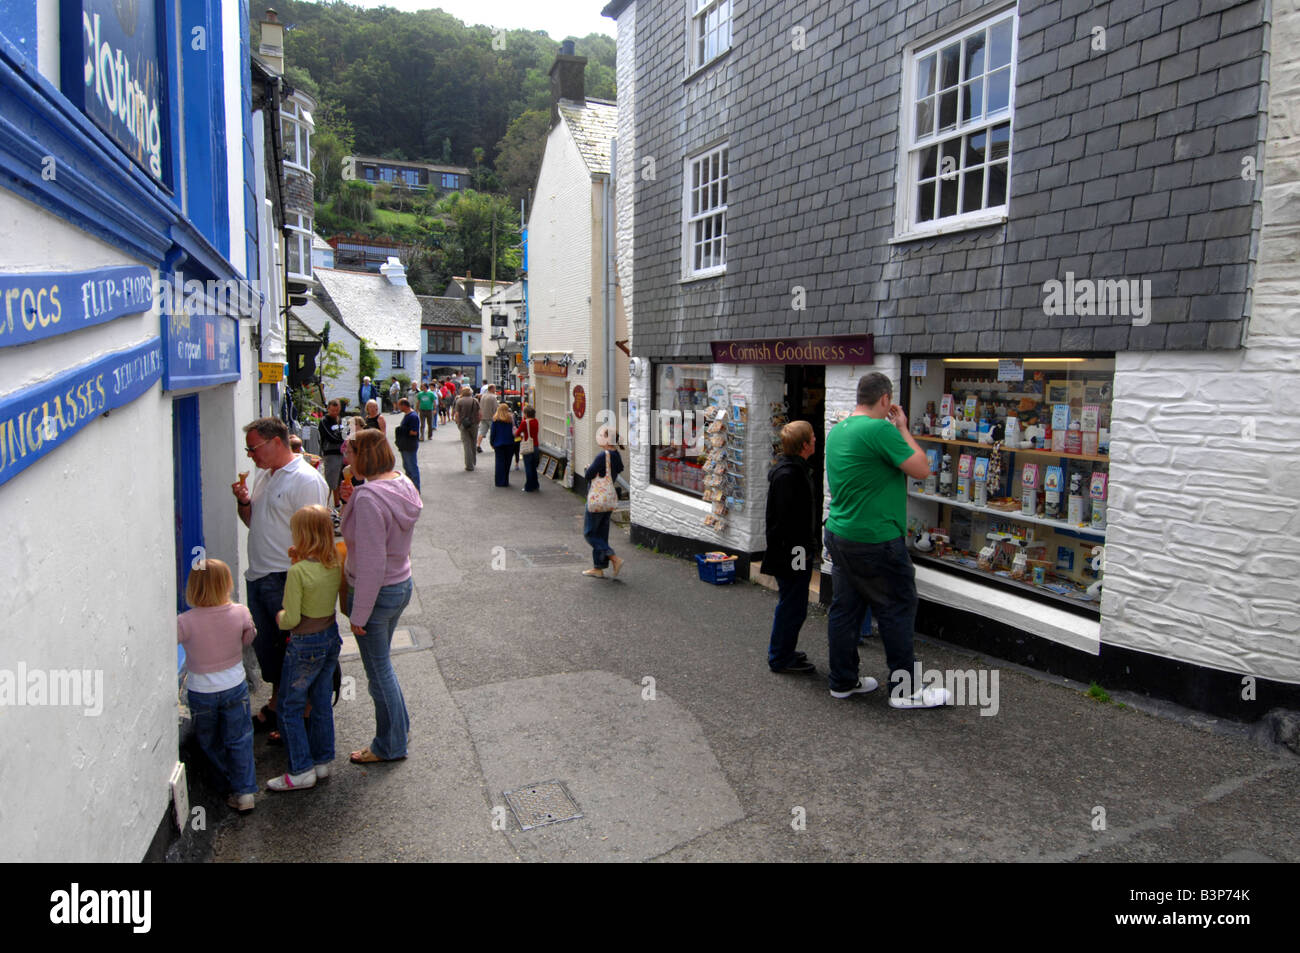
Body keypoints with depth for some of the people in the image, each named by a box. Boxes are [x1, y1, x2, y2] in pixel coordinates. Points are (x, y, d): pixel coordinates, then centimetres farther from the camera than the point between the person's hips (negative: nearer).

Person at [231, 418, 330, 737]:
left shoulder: (306, 480, -16)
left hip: (285, 580, -9)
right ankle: (276, 704, 34)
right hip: (257, 577, 9)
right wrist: (244, 502, 0)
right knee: (265, 647, 18)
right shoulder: (264, 476, 13)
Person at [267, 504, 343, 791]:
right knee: (321, 703, 18)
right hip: (331, 637, 7)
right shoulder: (335, 565, -2)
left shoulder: (298, 571, -22)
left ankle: (302, 771, 14)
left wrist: (279, 617, 2)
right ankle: (322, 761, 28)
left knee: (290, 707, 9)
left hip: (305, 644, -7)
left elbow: (291, 619, -20)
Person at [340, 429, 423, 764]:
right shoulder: (403, 485, 1)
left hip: (377, 593, -9)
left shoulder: (369, 499, -26)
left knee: (379, 671, 9)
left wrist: (359, 614, -18)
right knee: (381, 664, 25)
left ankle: (391, 746, 25)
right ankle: (399, 724, 40)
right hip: (402, 585, 9)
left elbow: (371, 563, -25)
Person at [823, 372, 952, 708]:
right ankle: (905, 690, 13)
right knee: (898, 609, 4)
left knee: (844, 608, 14)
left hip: (839, 533, 9)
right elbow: (921, 469, -13)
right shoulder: (880, 429, -18)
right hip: (875, 540, -9)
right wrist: (903, 429, -4)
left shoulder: (836, 431, 10)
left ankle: (843, 681, 24)